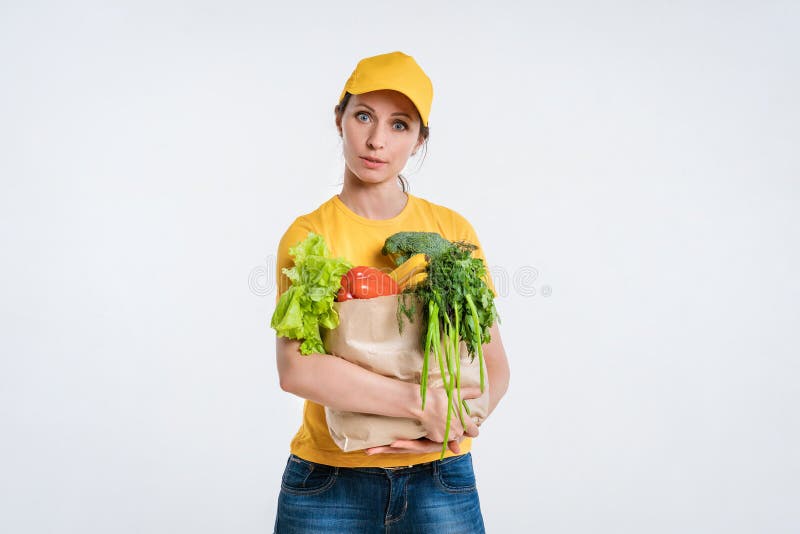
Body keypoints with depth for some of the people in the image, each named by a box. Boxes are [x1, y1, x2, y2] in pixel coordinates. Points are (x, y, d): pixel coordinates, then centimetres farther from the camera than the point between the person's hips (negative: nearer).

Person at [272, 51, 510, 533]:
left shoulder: (453, 230, 1)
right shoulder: (308, 235, -5)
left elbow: (494, 366, 1)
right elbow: (296, 367, -19)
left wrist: (445, 429, -16)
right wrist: (421, 403, -23)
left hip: (440, 480, 2)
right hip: (329, 481, -1)